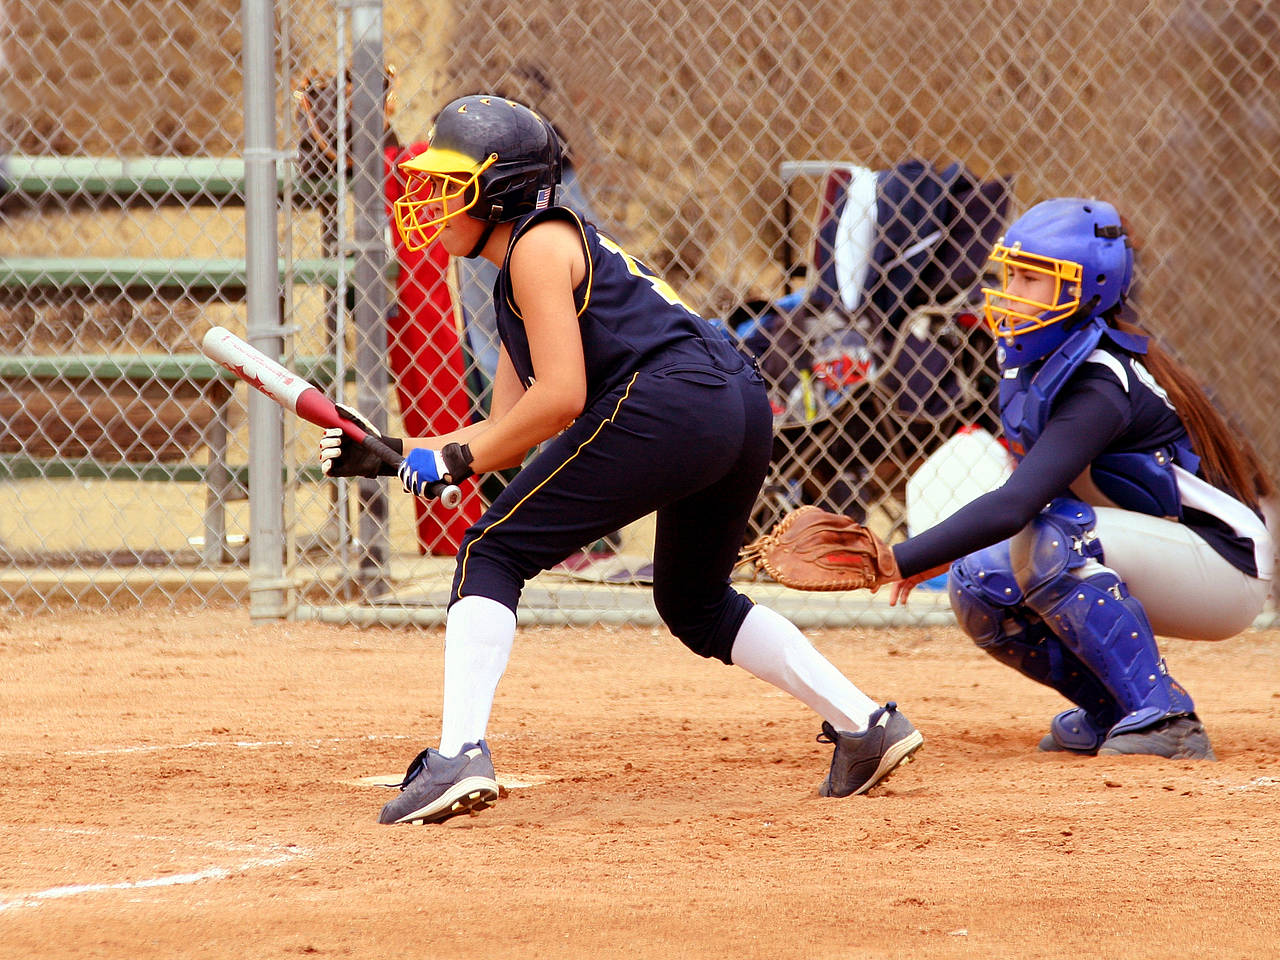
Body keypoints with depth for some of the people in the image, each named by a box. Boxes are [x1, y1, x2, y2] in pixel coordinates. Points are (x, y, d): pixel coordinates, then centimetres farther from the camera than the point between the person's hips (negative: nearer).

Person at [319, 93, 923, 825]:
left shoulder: (539, 244, 1)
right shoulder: (516, 277, 30)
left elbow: (561, 396, -10)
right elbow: (509, 434, 27)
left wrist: (453, 460, -3)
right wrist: (390, 453, 18)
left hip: (666, 402, -10)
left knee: (492, 553, -5)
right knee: (694, 601, 29)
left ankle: (460, 755, -19)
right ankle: (865, 726, 24)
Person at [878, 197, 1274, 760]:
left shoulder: (1099, 388, -27)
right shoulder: (1032, 359, 1)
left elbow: (1015, 507, -39)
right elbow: (1021, 499, 11)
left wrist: (902, 560, -41)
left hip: (1225, 569, -9)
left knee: (1048, 540, -31)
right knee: (979, 587, -6)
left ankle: (1164, 718, -23)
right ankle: (1112, 711, 9)